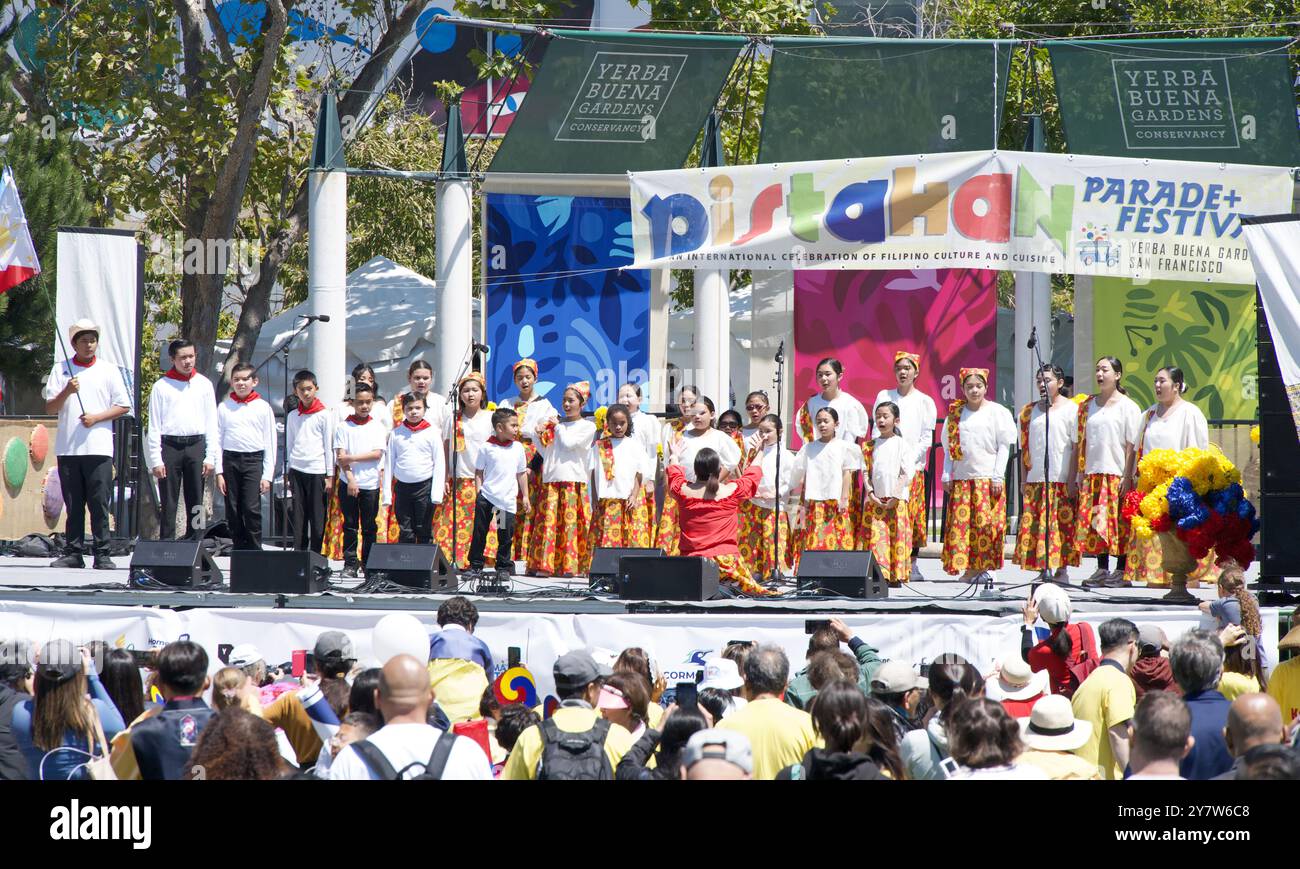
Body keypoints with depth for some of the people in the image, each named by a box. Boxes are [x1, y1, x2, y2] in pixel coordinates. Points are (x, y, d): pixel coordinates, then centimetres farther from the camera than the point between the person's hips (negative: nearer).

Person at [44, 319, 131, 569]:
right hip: (67, 446, 1)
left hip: (98, 446, -1)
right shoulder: (61, 369, 10)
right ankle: (73, 552, 6)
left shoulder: (108, 370, 9)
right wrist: (67, 392, -13)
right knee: (73, 504, 2)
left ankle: (102, 554, -5)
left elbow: (123, 406, 7)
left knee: (99, 503, -6)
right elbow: (50, 408, 6)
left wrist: (96, 417, -6)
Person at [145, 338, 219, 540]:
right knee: (168, 503, -3)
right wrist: (156, 460, -6)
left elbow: (211, 423, 11)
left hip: (196, 445, 2)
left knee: (195, 502, 2)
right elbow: (154, 427, 3)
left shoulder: (204, 385, 11)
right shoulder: (161, 386, 4)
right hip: (170, 446, -2)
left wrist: (210, 457, 3)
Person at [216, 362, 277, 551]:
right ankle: (239, 548, 9)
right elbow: (217, 440, 9)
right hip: (230, 459, 2)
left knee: (252, 508, -13)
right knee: (233, 512, 2)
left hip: (253, 459, -2)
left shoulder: (263, 408, 6)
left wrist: (267, 475, 0)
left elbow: (270, 443, 6)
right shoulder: (224, 407, 9)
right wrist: (219, 472, 1)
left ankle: (255, 550, -9)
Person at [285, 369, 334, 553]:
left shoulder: (324, 415, 2)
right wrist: (288, 473, 11)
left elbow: (329, 446, 2)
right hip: (296, 470, 3)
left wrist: (330, 475, -1)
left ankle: (316, 556, 0)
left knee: (317, 517, -3)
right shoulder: (292, 416, 12)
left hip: (317, 470, -3)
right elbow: (289, 445, 16)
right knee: (298, 517, 1)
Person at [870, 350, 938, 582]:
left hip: (913, 467, -1)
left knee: (912, 515, -6)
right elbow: (877, 432, 9)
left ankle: (912, 563, 1)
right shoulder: (884, 396, 13)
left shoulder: (924, 402, 8)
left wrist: (909, 459, -9)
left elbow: (926, 439, 3)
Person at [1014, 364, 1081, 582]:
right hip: (1035, 479, 4)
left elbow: (1076, 448, -3)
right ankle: (1043, 570, 4)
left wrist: (1072, 480, -9)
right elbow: (1025, 448, 15)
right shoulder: (1030, 411, 14)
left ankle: (1061, 569, 0)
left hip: (1061, 480, -4)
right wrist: (1024, 480, 9)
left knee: (1062, 524, -5)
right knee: (1036, 527, -1)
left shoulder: (1071, 409, 0)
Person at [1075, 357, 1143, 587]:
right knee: (1094, 521, 2)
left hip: (1117, 473, -5)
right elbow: (1082, 442, 15)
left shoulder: (1127, 406, 0)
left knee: (1118, 523, -5)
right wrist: (1079, 474, 9)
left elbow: (1131, 445, -5)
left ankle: (1121, 570, 0)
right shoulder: (1088, 405, 15)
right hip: (1092, 472, 5)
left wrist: (1127, 475, -12)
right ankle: (1101, 569, 7)